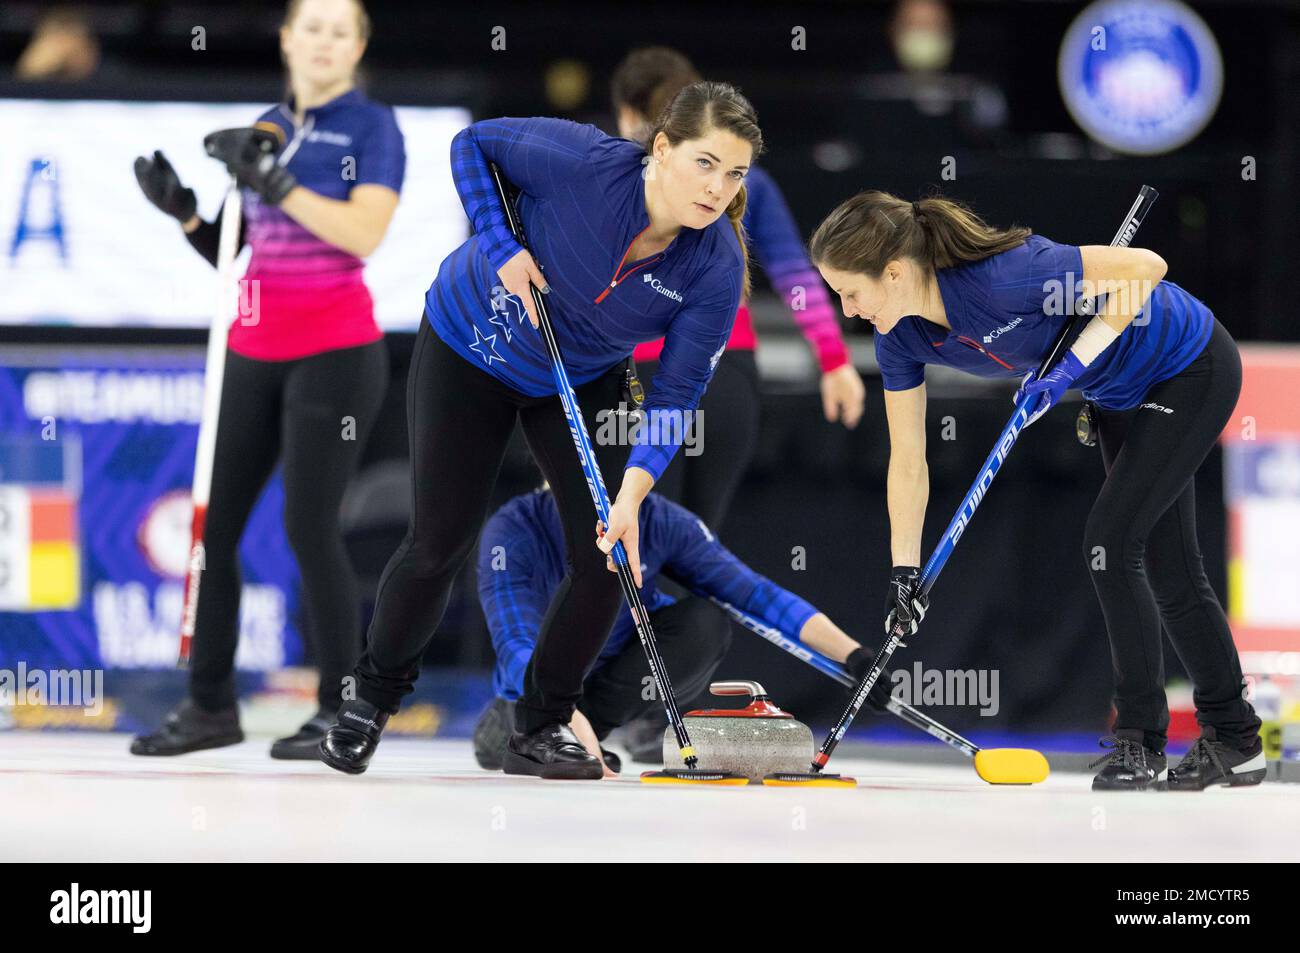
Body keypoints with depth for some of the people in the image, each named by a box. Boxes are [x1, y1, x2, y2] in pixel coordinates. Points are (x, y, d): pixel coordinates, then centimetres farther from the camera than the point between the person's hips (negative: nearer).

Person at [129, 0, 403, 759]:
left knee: (310, 526, -10)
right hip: (255, 353, 6)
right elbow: (233, 252, 16)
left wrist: (277, 185, -23)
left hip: (335, 350, -6)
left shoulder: (373, 127, -4)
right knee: (215, 521, 3)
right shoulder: (266, 128, 13)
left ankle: (341, 710, -2)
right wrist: (184, 211, -1)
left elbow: (364, 233, -19)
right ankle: (212, 704, 10)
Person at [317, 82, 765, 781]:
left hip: (584, 379, 3)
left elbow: (677, 394, -21)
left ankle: (541, 726, 11)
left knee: (608, 553, -8)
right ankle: (373, 696, 22)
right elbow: (473, 144, -15)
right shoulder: (582, 161, -33)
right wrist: (503, 250, -25)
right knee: (439, 543, -3)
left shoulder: (717, 269, -24)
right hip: (472, 349, -3)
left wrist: (632, 492, -33)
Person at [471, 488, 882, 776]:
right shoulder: (513, 531, -28)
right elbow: (516, 648, -39)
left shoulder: (661, 521, -21)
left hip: (629, 673, 3)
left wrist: (854, 657, -31)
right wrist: (574, 725, -57)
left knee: (705, 622, -27)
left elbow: (755, 594, -20)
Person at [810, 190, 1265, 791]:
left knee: (1109, 543, -13)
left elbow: (1145, 267, -32)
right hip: (1121, 395, 8)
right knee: (1169, 573, 13)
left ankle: (1141, 742, -1)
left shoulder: (1001, 277, -38)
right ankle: (1235, 743, 26)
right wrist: (904, 573, -7)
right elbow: (908, 462, -5)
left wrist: (1072, 364, -32)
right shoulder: (899, 339, -14)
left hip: (1192, 370, -8)